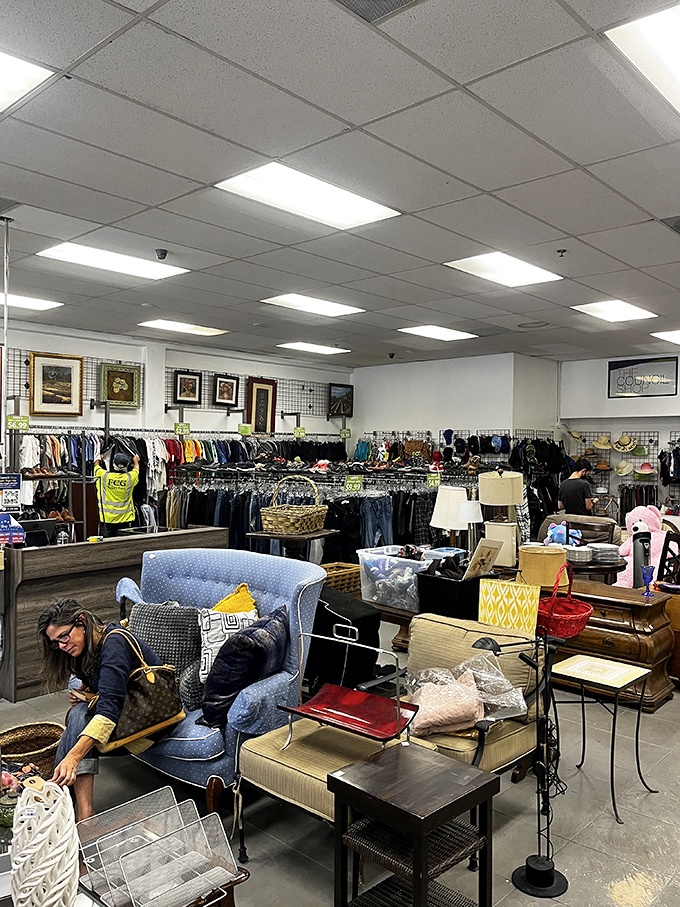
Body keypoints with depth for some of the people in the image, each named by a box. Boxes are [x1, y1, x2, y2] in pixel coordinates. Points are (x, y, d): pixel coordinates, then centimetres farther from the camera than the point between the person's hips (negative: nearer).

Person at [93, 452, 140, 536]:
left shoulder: (104, 476, -9)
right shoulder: (130, 477, -6)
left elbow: (96, 465, 14)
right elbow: (136, 469, 18)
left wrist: (98, 459, 37)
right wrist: (136, 461, 40)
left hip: (106, 519, -1)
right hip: (125, 519, 1)